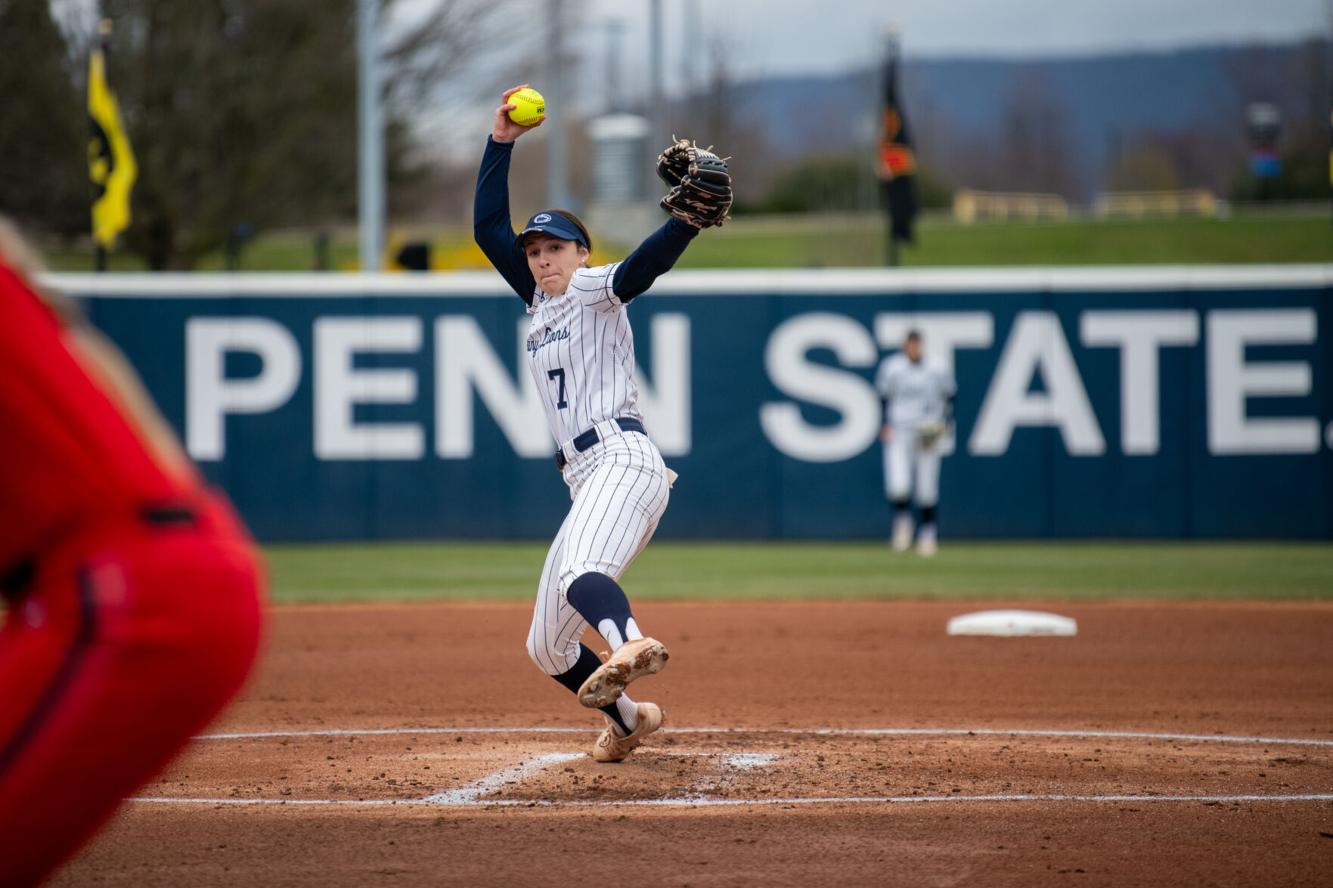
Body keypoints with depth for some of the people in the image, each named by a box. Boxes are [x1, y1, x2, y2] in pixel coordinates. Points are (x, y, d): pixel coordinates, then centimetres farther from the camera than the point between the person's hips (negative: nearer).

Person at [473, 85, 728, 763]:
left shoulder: (595, 289, 2)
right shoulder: (539, 300, 22)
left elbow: (645, 264, -18)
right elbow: (488, 227, 21)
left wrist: (689, 223, -38)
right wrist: (502, 142, 15)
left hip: (623, 459, -8)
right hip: (585, 479, 8)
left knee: (580, 575, -40)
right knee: (545, 647, 12)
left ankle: (630, 645, -67)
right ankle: (627, 719, 31)